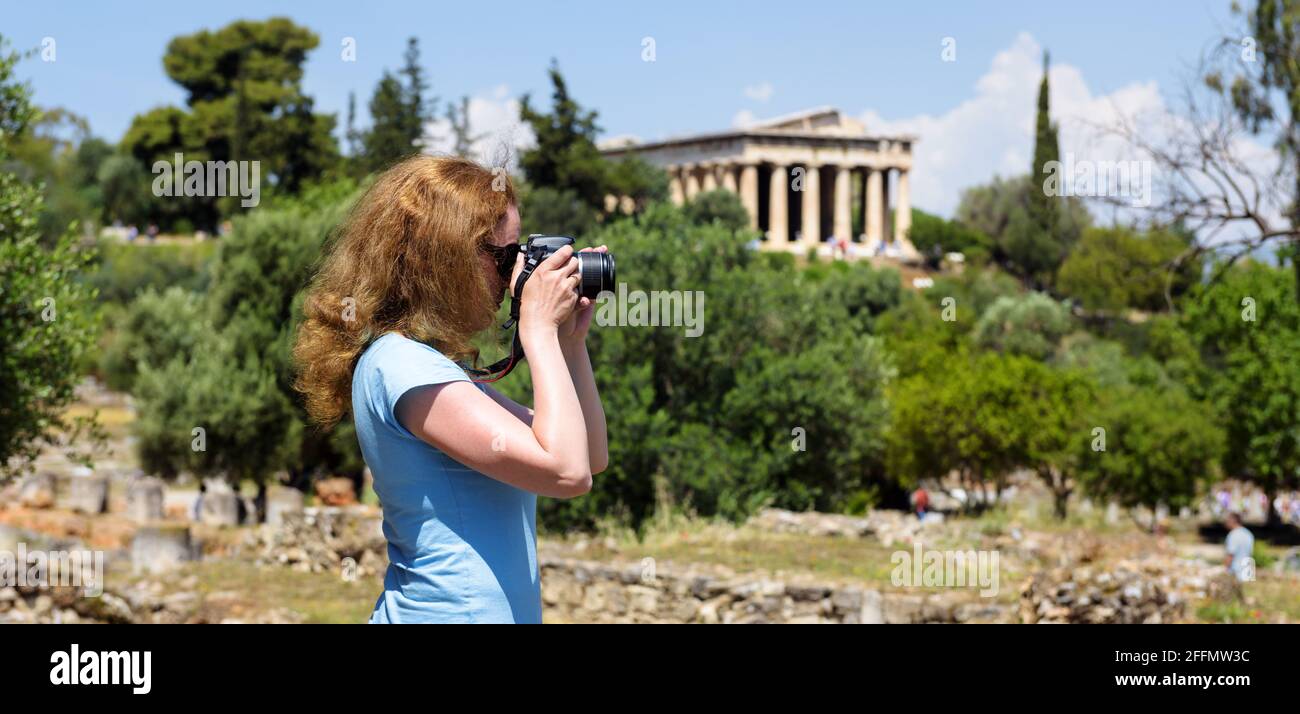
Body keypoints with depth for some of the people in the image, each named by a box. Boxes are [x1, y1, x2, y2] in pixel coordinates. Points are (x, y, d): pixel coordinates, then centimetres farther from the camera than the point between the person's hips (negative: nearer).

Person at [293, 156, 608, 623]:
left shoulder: (437, 365, 13)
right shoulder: (399, 365, -16)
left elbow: (592, 456, 15)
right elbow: (567, 471, -24)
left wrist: (569, 338, 7)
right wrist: (539, 329, -14)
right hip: (450, 612, -10)